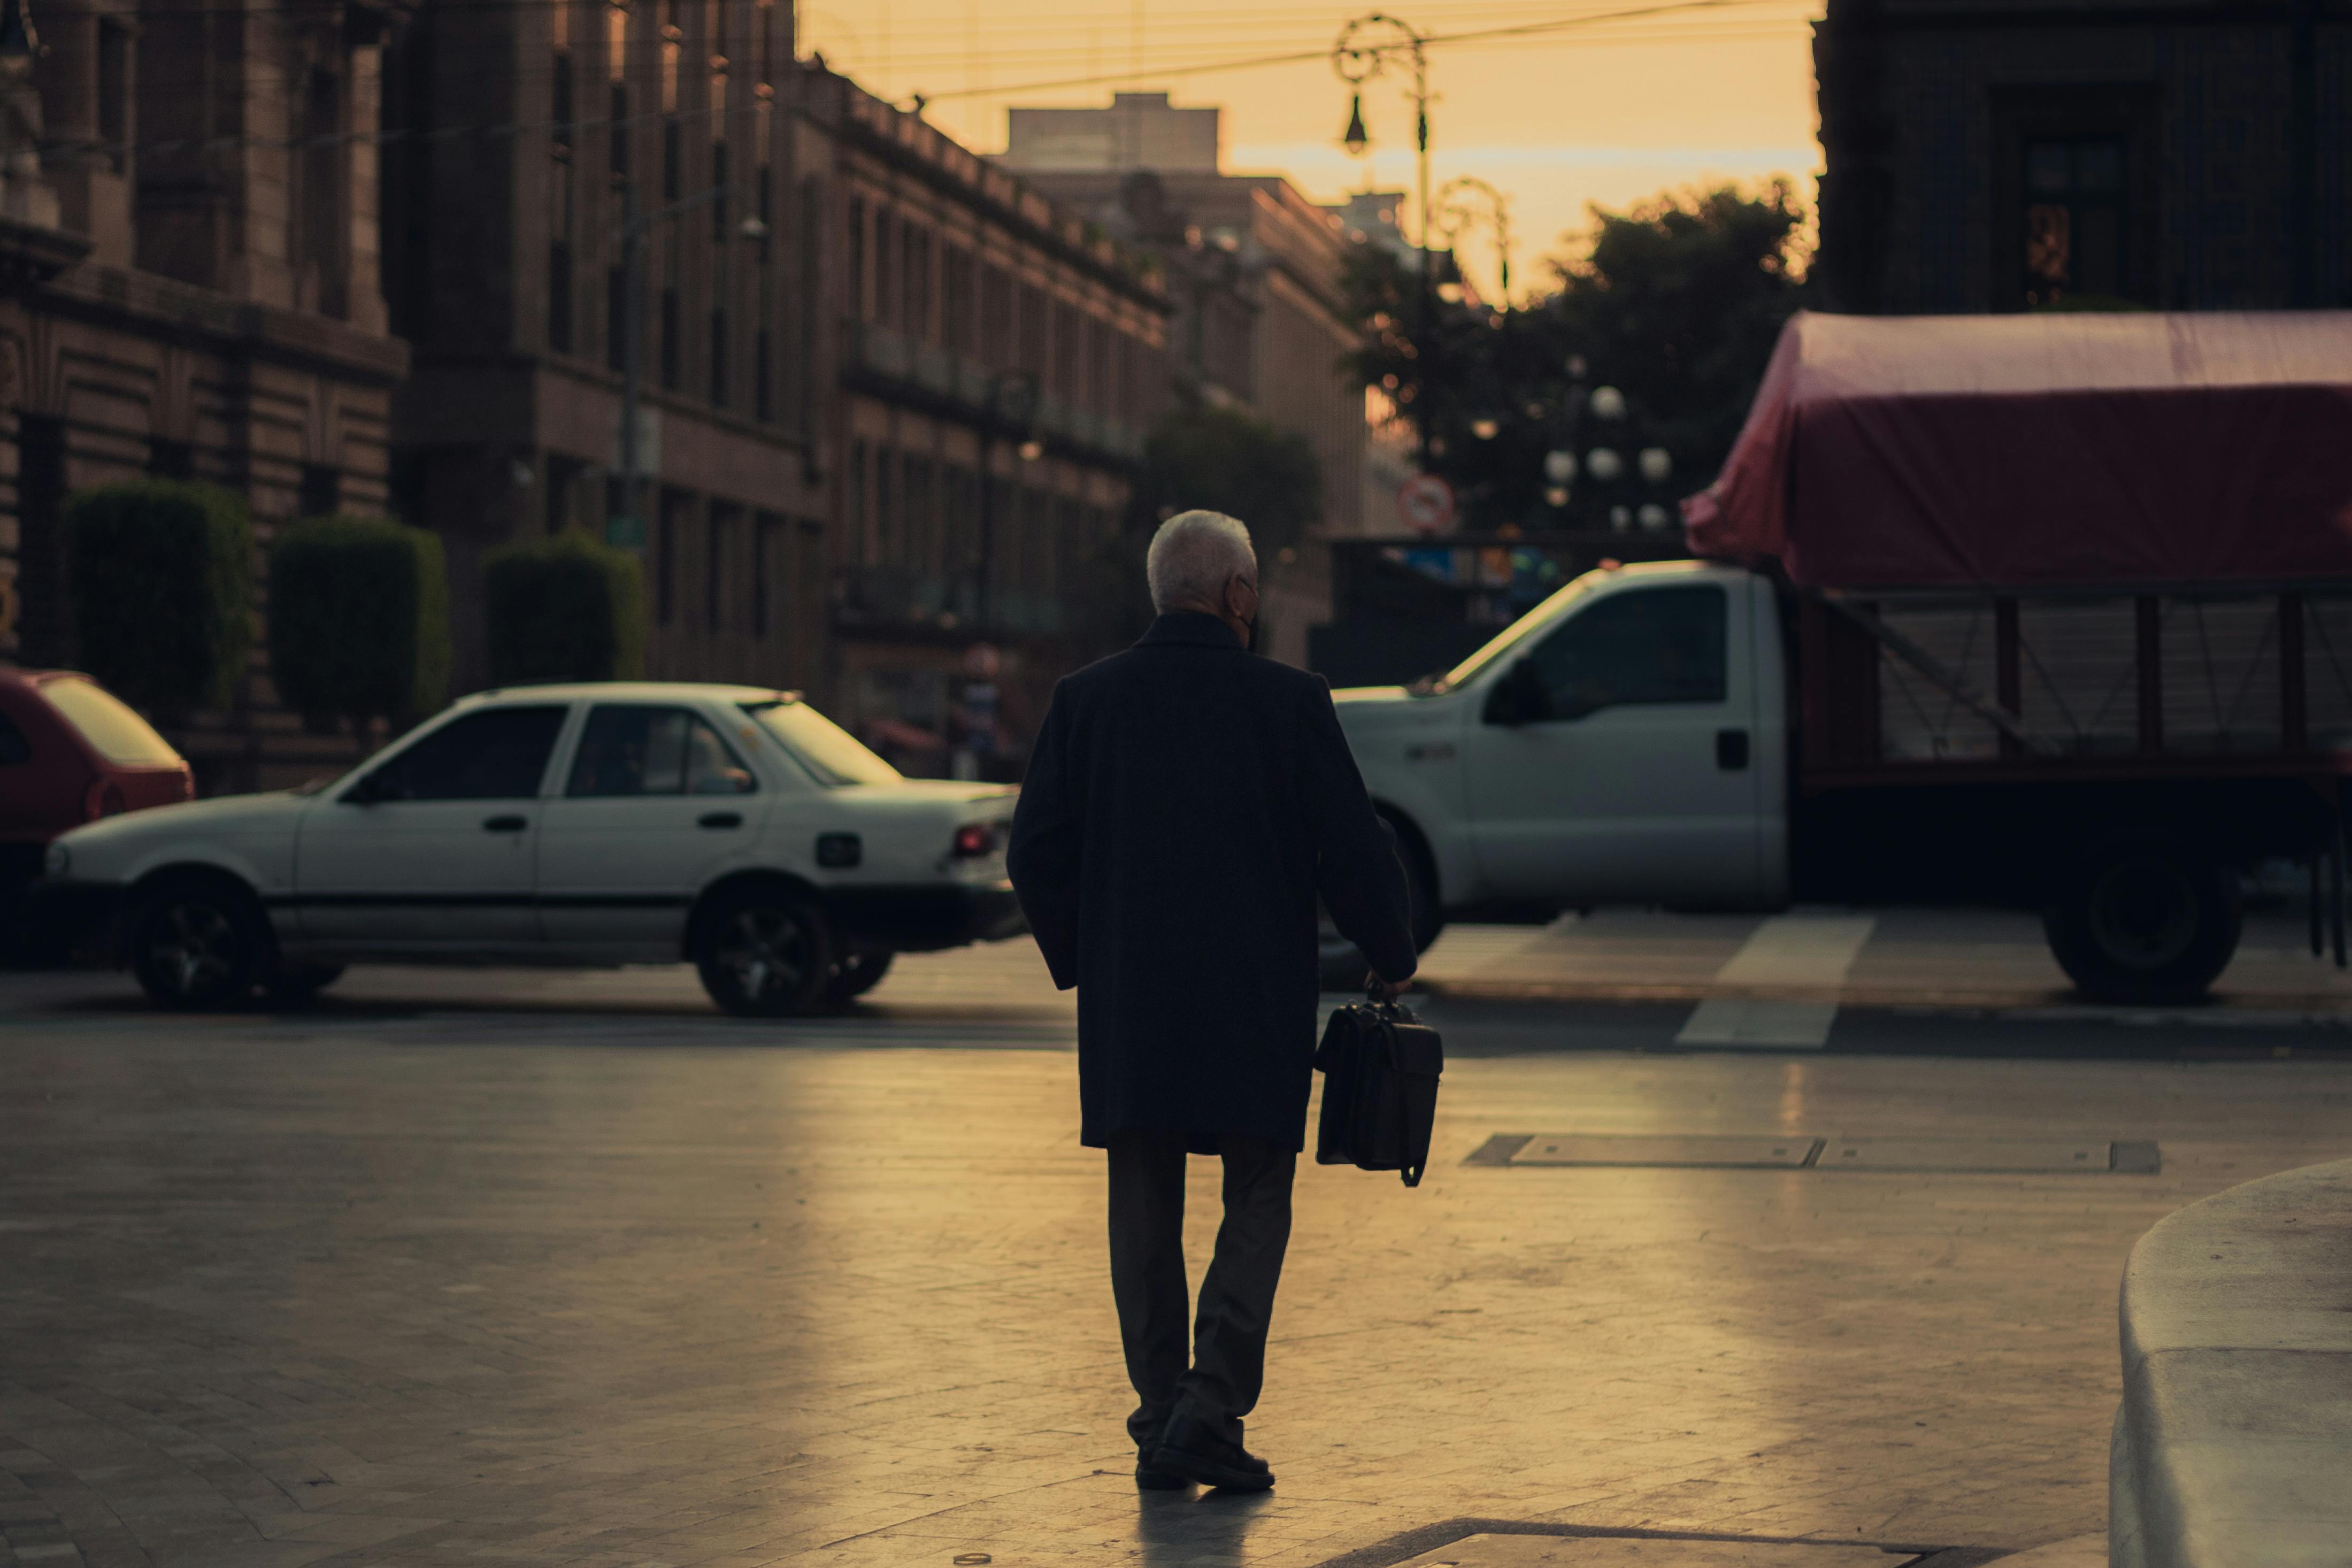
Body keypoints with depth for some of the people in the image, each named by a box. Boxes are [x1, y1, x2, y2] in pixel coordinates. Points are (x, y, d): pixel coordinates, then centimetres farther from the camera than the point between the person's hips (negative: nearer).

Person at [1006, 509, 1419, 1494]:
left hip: (1127, 1006, 3)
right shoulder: (1290, 703, -7)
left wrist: (1078, 961, 17)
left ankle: (1162, 1420, 13)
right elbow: (1354, 849, -6)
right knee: (1256, 1202, 7)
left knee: (1145, 1210, 11)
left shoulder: (1086, 700, 1)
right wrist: (1391, 959, 10)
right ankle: (1210, 1409, -5)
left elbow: (1035, 851, 3)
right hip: (1257, 1003, -2)